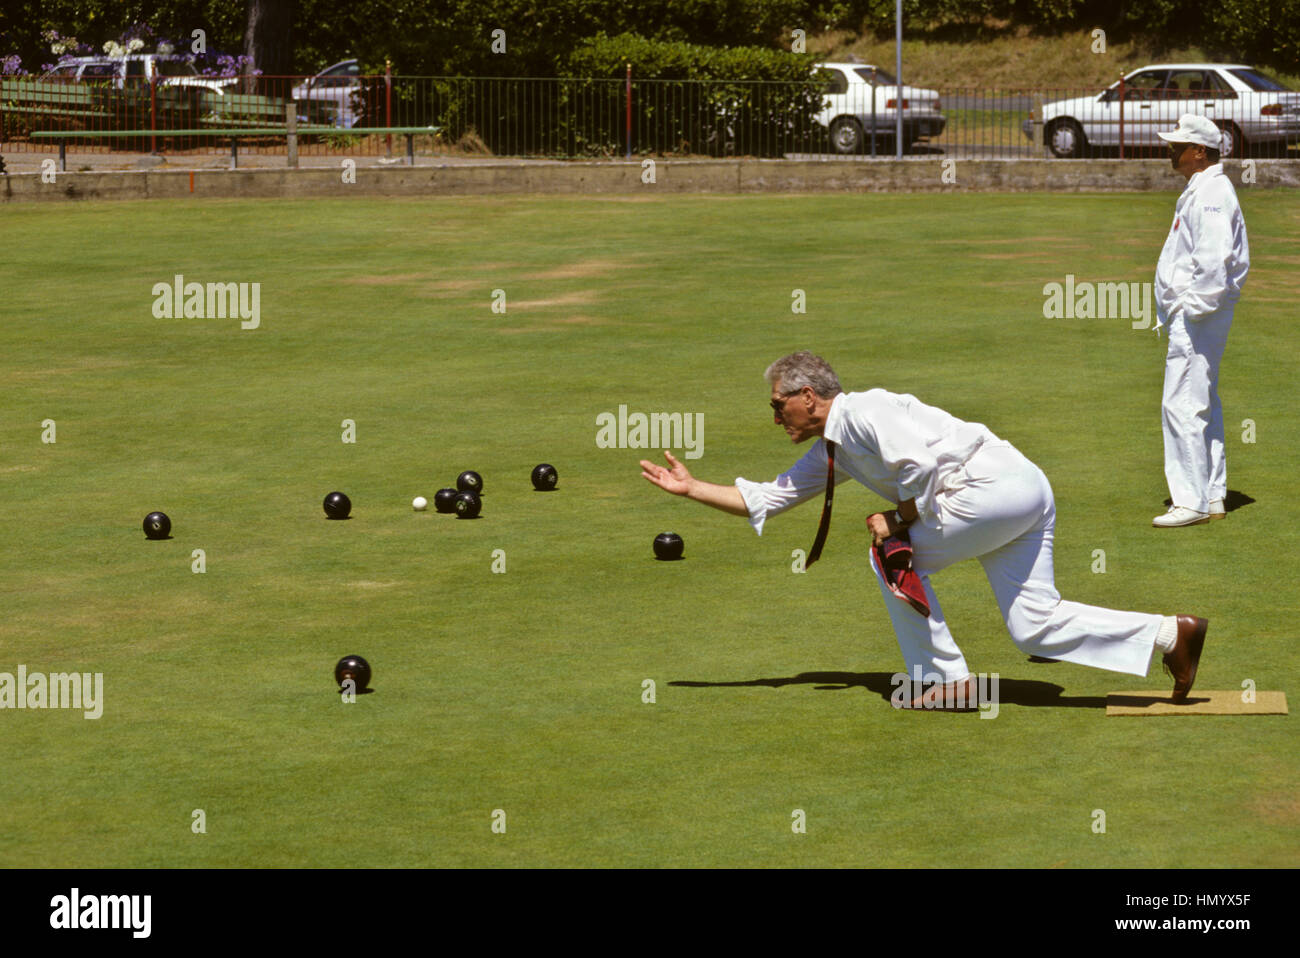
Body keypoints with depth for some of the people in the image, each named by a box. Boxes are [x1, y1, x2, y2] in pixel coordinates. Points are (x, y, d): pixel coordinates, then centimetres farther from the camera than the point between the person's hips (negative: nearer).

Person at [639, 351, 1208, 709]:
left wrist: (897, 521, -6)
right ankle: (1168, 634, -4)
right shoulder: (829, 453, 22)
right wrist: (691, 488, 25)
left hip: (996, 484, -9)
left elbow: (920, 463, -20)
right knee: (1033, 628, 2)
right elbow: (765, 500, 27)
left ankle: (948, 679, 3)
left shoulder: (862, 411, -8)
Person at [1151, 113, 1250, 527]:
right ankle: (1211, 495, 21)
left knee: (1183, 405, -12)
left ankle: (1191, 501, -12)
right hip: (1193, 313, 11)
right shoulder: (1199, 191, 18)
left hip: (1196, 315, -11)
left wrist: (1193, 309, -23)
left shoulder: (1211, 194, -16)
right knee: (1203, 404, 15)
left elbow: (1214, 258, -26)